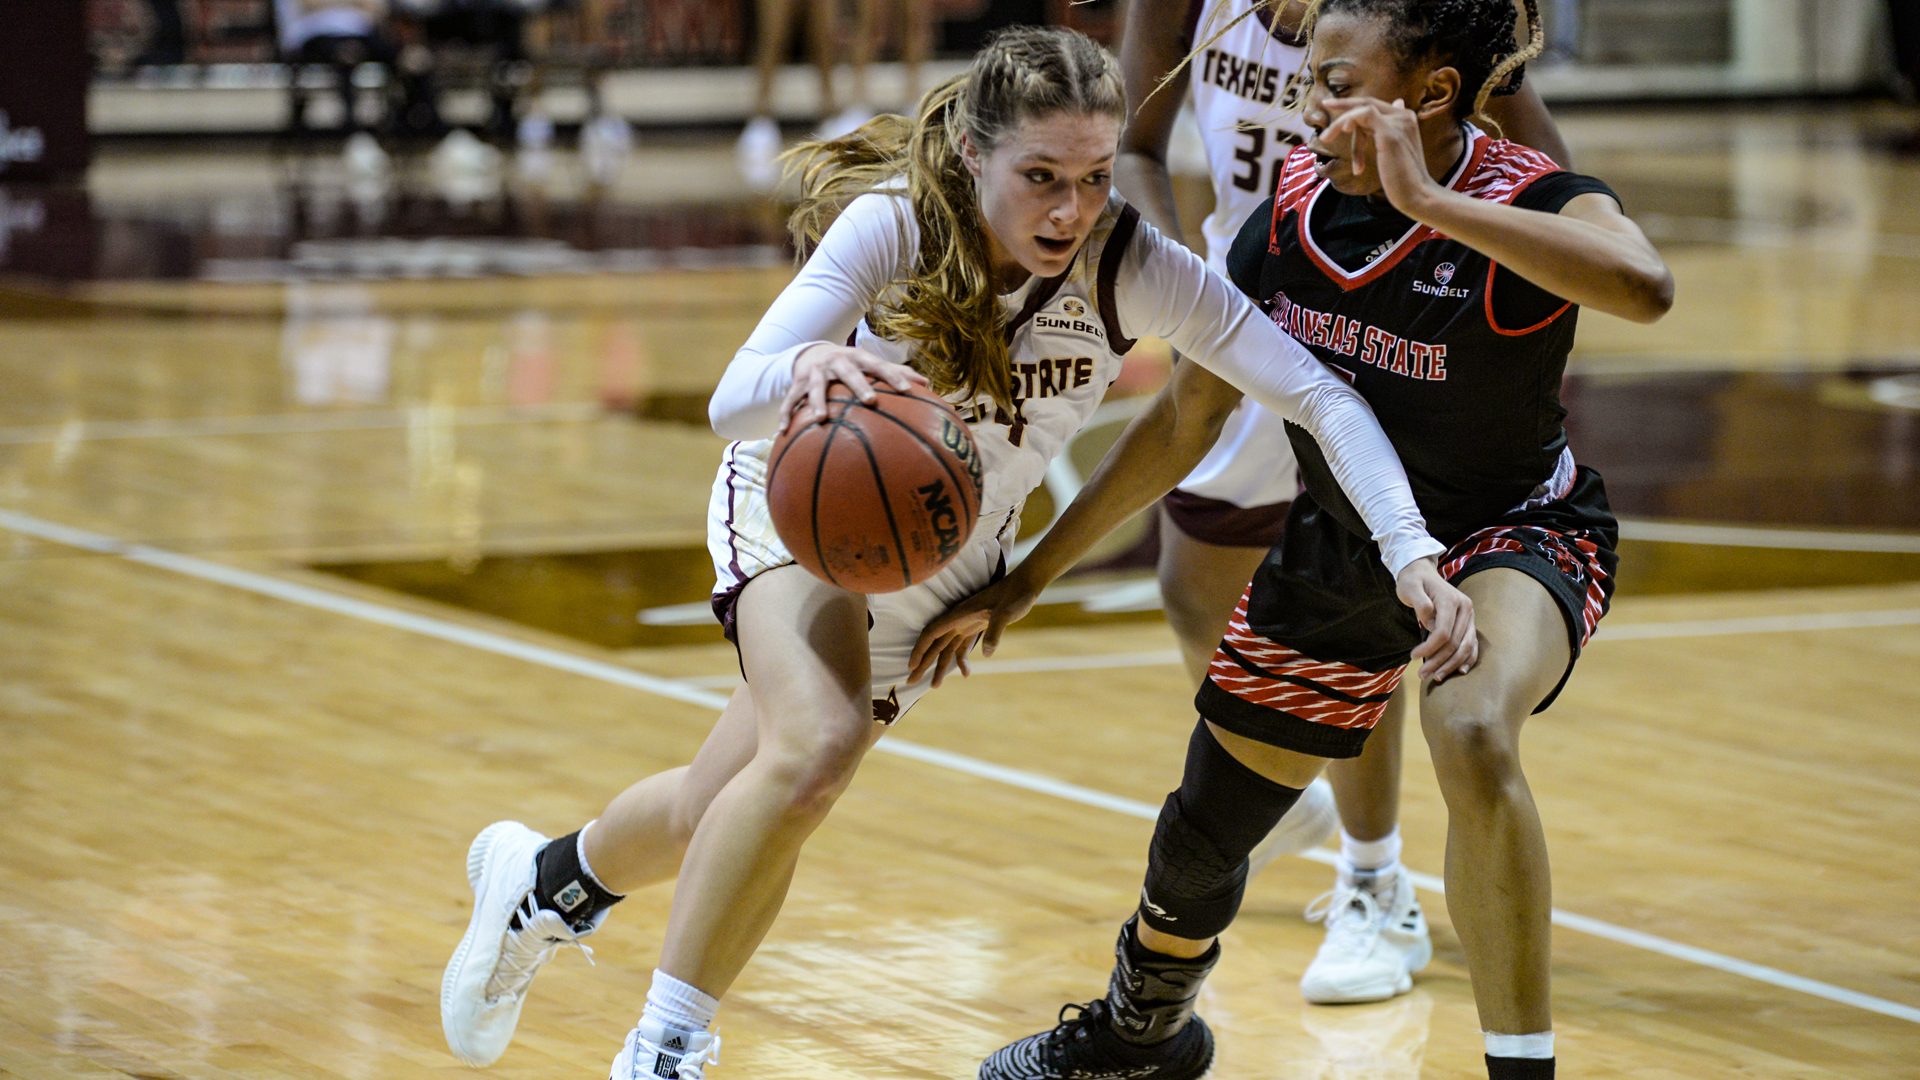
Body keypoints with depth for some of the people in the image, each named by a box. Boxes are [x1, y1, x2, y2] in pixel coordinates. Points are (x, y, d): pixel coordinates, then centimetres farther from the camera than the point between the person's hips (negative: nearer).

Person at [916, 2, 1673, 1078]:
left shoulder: (1531, 203, -27)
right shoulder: (1296, 209, -14)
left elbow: (1644, 285, -53)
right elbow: (1185, 419, -2)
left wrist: (1426, 201, -49)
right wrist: (1028, 579, 0)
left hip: (1515, 534, -5)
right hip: (1343, 548, 5)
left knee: (1471, 735, -39)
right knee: (1202, 835, 16)